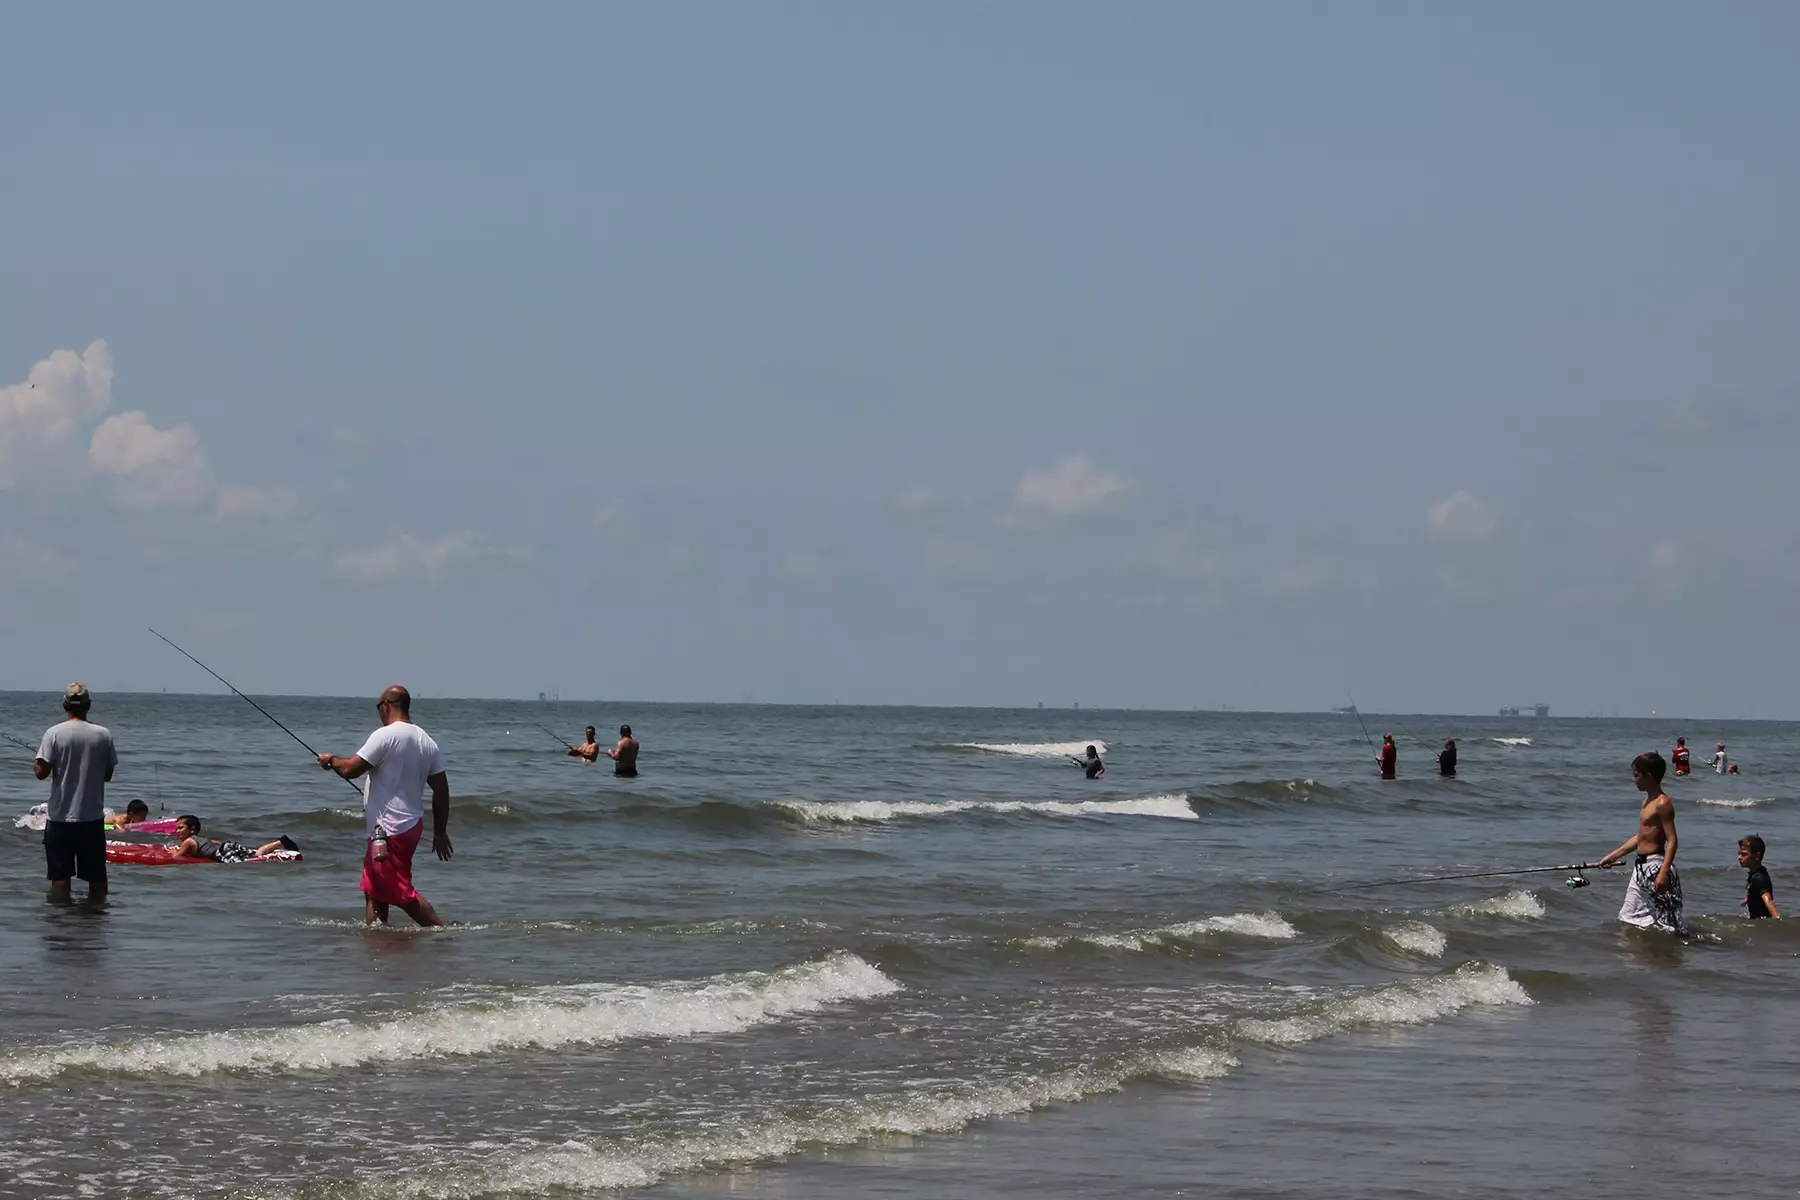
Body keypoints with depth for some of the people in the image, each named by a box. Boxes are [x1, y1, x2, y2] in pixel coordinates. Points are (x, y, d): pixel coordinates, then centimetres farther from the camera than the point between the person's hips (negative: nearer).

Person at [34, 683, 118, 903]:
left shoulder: (54, 733, -8)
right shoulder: (103, 734, -2)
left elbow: (42, 772, -12)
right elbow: (108, 774, 5)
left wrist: (35, 763, 10)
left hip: (60, 817, -2)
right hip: (93, 817, 2)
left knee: (60, 876, 2)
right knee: (97, 876, 11)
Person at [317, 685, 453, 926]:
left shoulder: (385, 736, -15)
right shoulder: (427, 741, 10)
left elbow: (350, 769, -16)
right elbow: (441, 790, 12)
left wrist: (331, 760, 6)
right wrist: (440, 832, 18)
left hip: (390, 830, -9)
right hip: (412, 824, 9)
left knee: (402, 893, -9)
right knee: (374, 890, 15)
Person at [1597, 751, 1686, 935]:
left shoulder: (1662, 804, -15)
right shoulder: (1647, 802, 15)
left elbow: (1672, 840, -21)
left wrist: (1664, 872, -30)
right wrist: (1613, 856, 28)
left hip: (1656, 866, -10)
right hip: (1641, 867, 10)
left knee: (1665, 920, -7)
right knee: (1628, 917, 13)